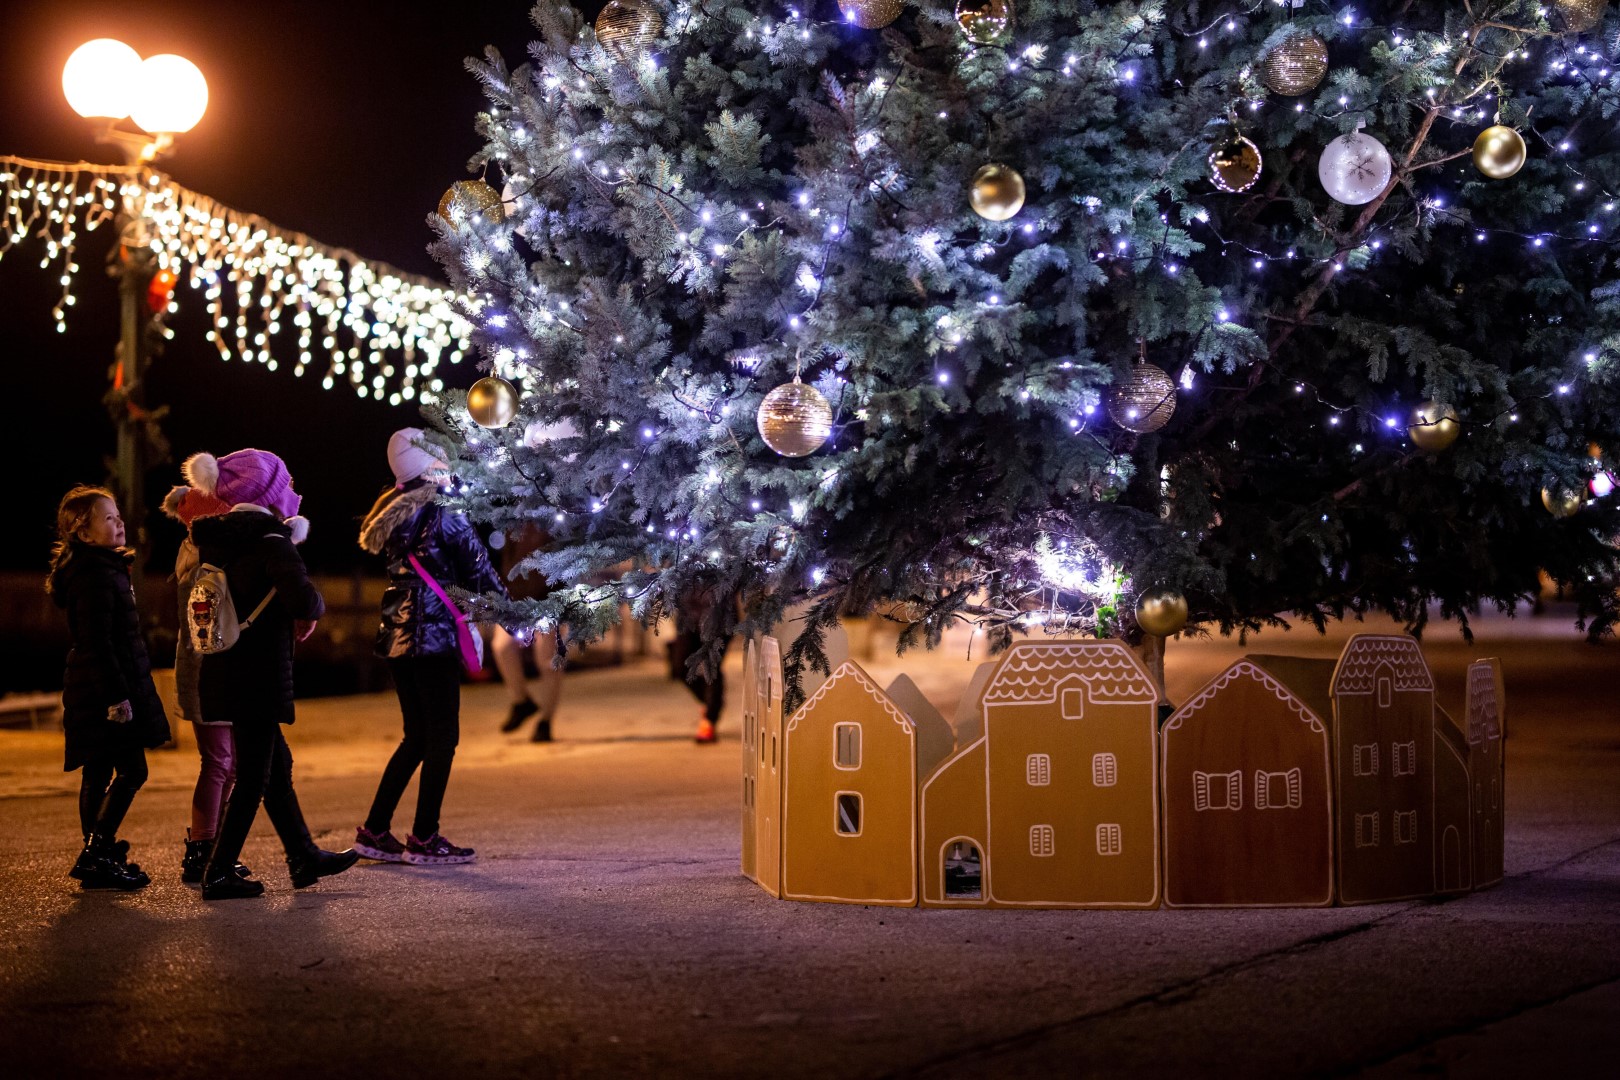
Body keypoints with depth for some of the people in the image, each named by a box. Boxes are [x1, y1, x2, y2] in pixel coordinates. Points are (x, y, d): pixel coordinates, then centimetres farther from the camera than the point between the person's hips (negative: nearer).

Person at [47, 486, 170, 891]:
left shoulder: (105, 569, 16)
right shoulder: (95, 576, -16)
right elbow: (97, 643, -22)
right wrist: (116, 696, -24)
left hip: (96, 690, 11)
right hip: (107, 688, -11)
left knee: (99, 774, 11)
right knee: (131, 770, -10)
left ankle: (96, 861, 16)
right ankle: (96, 855, -9)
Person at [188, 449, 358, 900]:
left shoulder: (215, 539, 8)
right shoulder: (271, 541, -16)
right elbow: (303, 599, -27)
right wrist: (312, 610, -5)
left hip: (222, 671, 8)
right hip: (258, 674, -8)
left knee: (277, 763, 18)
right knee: (254, 776, 1)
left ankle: (304, 858, 28)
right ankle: (219, 873, 3)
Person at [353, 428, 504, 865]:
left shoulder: (392, 515, 10)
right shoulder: (446, 518, -12)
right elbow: (481, 575, -6)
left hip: (397, 637, 8)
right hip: (434, 638, -8)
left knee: (417, 735, 16)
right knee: (442, 736, 1)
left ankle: (375, 831, 16)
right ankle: (424, 839, 4)